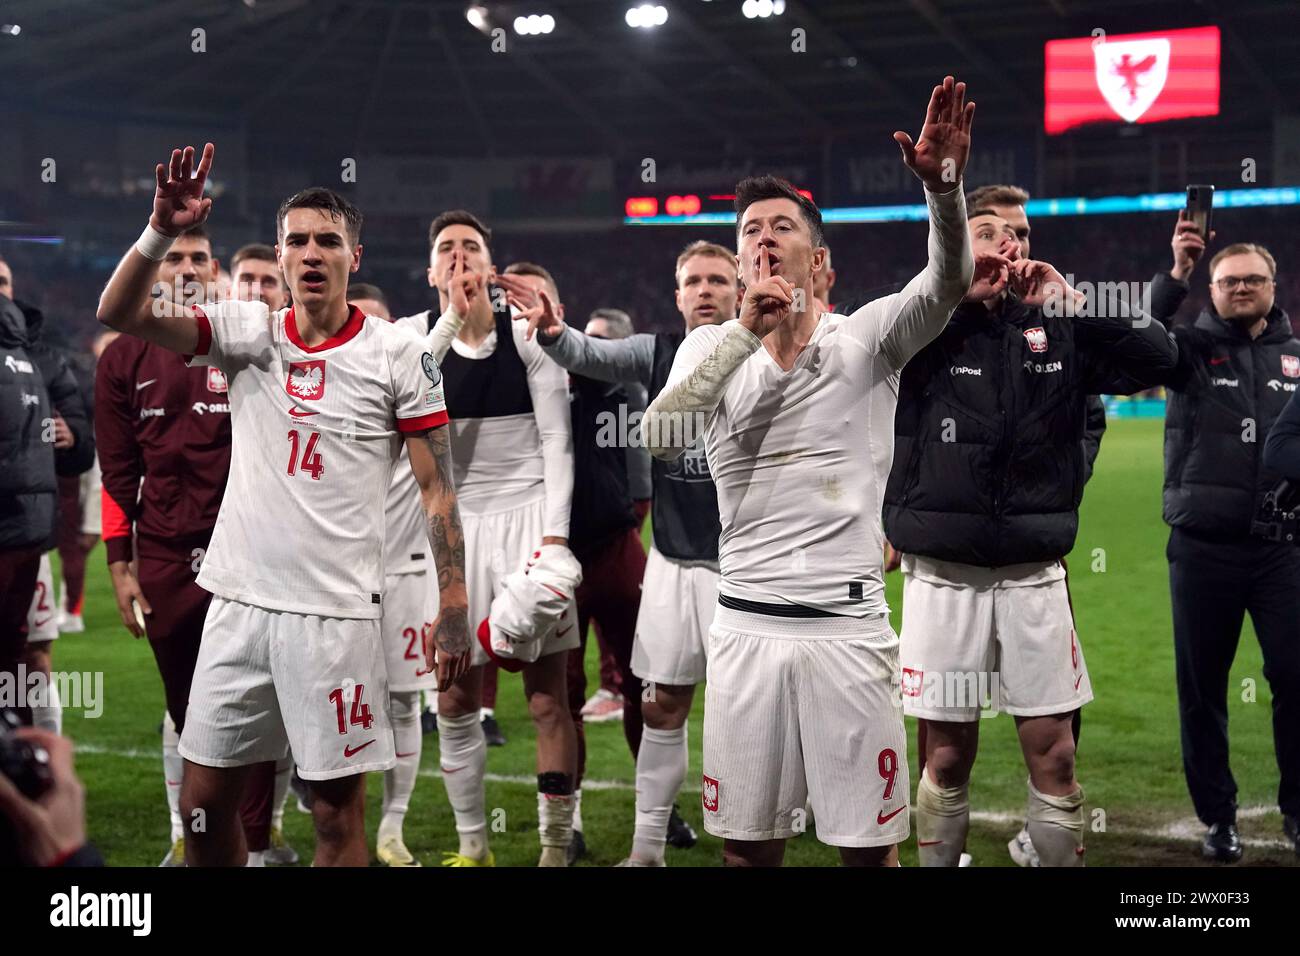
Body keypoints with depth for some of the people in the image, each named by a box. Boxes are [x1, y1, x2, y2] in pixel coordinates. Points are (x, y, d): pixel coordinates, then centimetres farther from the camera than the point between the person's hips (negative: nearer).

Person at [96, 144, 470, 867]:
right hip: (239, 601, 3)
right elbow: (121, 313, -4)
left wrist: (453, 608, -8)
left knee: (338, 813, 1)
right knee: (204, 803, 10)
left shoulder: (398, 354, -2)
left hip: (336, 610, -3)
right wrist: (163, 232, -20)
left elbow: (438, 487, -2)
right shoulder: (246, 333, 6)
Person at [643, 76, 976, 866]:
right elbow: (662, 438, -13)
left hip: (849, 628, -2)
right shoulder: (712, 347, 5)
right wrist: (747, 331, -18)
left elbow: (948, 282, -19)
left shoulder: (868, 337, 1)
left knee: (870, 845, 4)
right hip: (747, 626, 2)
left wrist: (943, 187, -37)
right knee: (748, 844, 10)